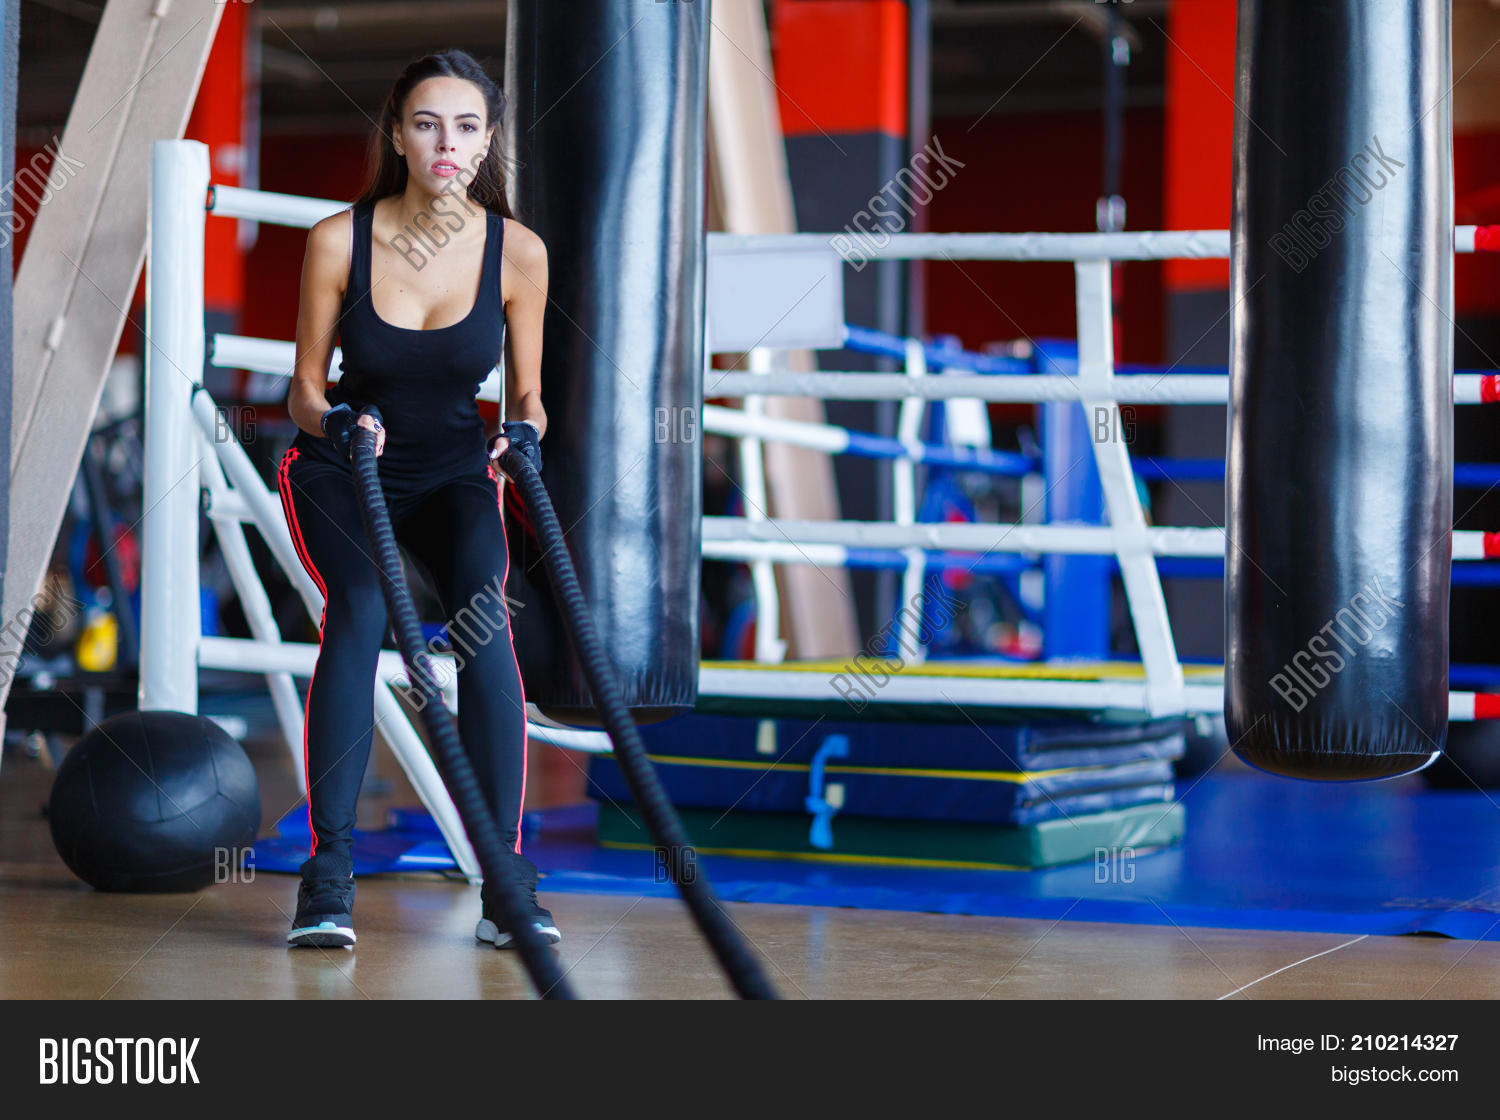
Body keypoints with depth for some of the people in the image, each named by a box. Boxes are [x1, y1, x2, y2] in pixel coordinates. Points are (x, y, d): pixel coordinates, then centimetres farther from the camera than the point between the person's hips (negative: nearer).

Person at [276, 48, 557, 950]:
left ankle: (507, 882, -23)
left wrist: (524, 432, -25)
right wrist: (333, 423, -31)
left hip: (454, 471, 1)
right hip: (341, 468, -1)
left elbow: (527, 395, -3)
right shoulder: (339, 239, -17)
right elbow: (306, 388, -9)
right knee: (359, 612, -29)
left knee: (485, 616, -27)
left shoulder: (517, 251, -13)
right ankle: (329, 875, -24)